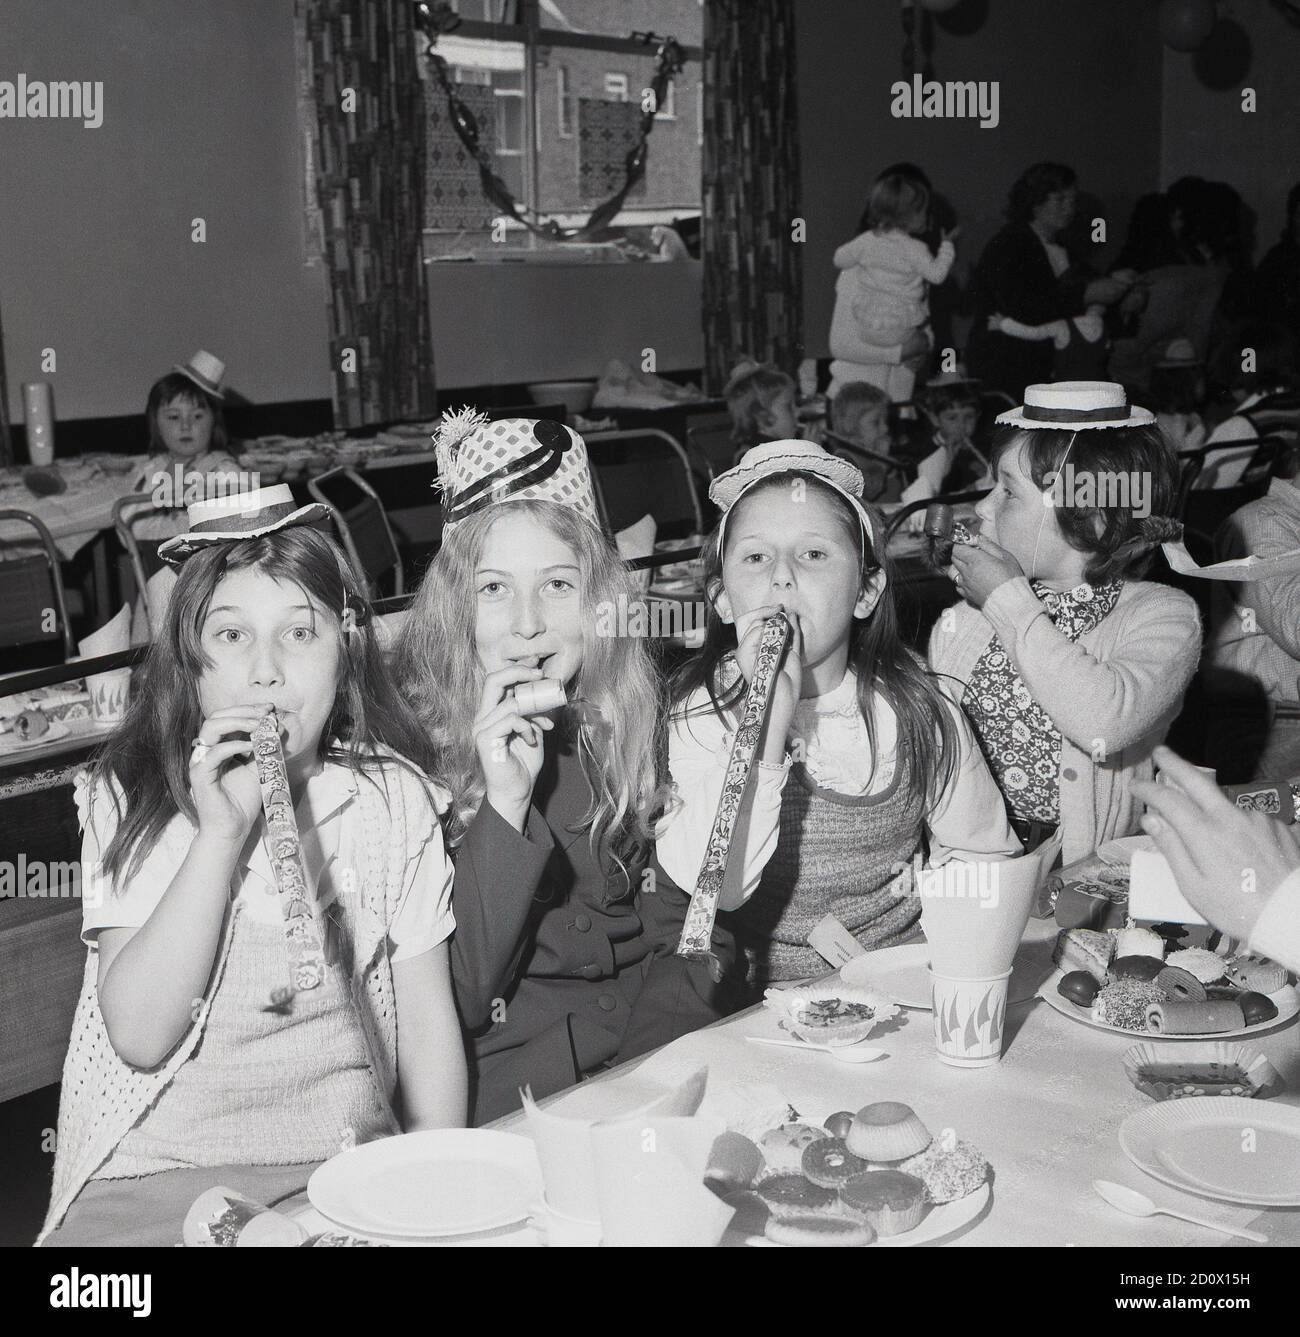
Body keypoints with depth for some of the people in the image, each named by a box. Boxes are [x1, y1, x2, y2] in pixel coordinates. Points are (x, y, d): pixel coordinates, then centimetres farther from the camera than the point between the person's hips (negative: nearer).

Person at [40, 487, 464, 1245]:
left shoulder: (392, 798, 3)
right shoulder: (132, 798, 0)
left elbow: (428, 1018, 5)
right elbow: (139, 1035, -10)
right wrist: (221, 832, -17)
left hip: (350, 1167, 2)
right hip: (156, 1177, -1)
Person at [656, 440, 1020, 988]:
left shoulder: (917, 711, 2)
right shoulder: (697, 711, -5)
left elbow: (986, 853, 13)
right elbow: (713, 887, -21)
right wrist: (769, 714, -27)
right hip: (757, 999, -5)